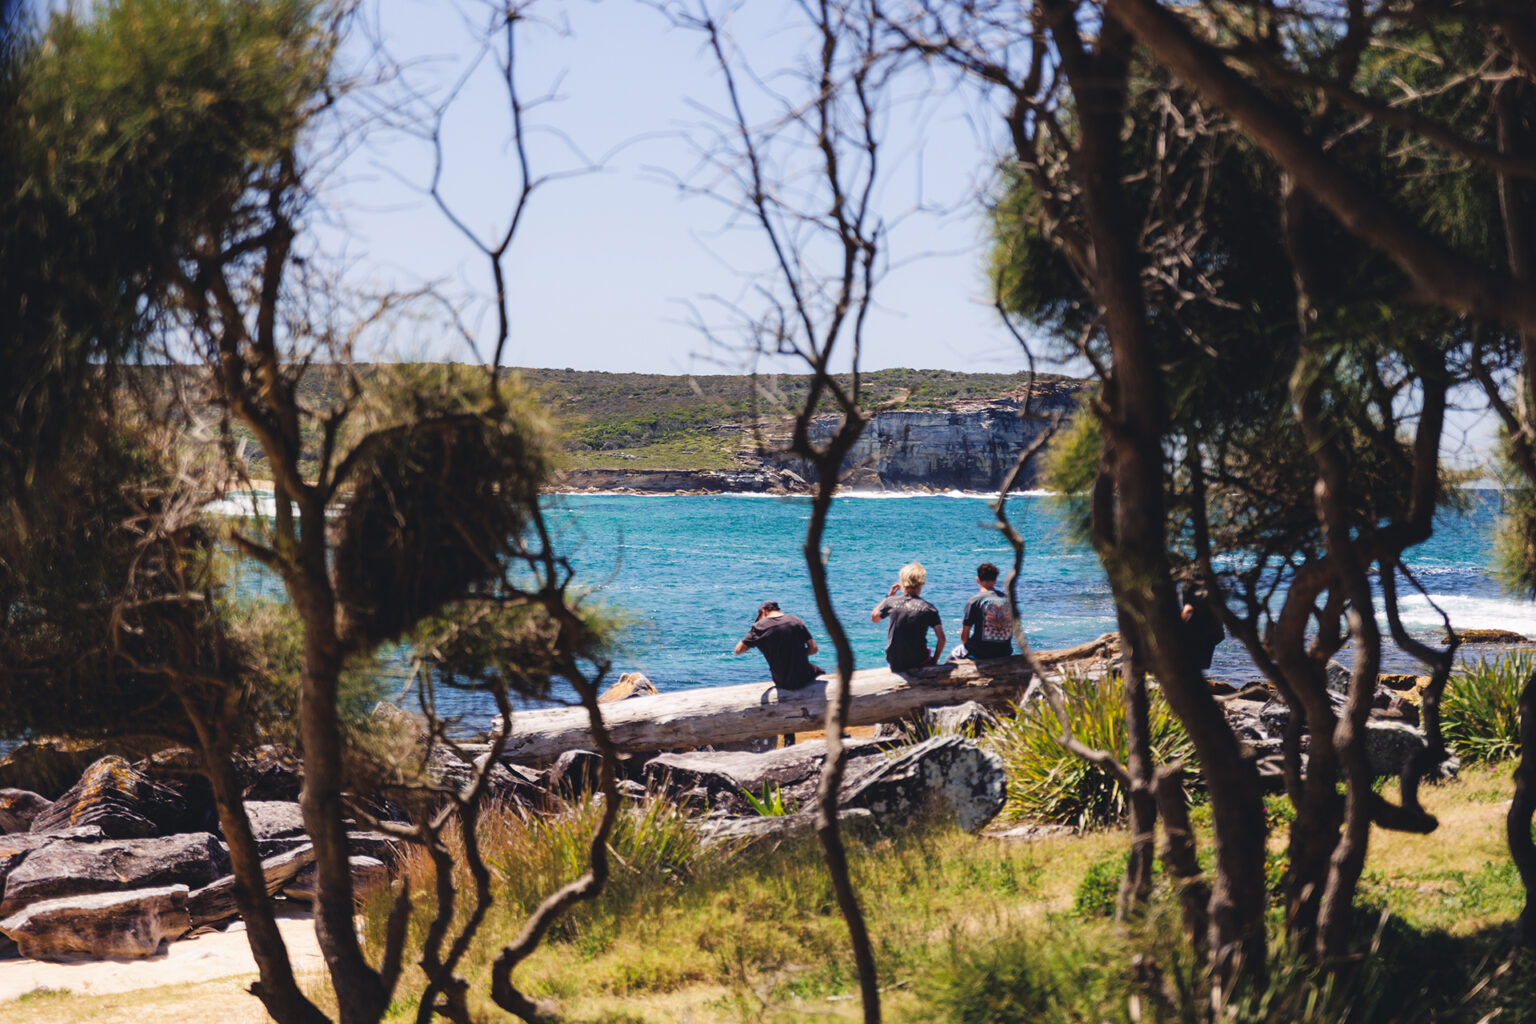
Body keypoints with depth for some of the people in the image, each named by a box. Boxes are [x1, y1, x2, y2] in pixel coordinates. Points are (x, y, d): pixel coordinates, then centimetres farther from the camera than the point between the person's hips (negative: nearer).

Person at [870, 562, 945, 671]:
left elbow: (873, 618, 14)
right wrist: (934, 660, 4)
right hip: (918, 662, -2)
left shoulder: (891, 602, -6)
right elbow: (941, 638, -10)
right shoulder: (928, 608, -10)